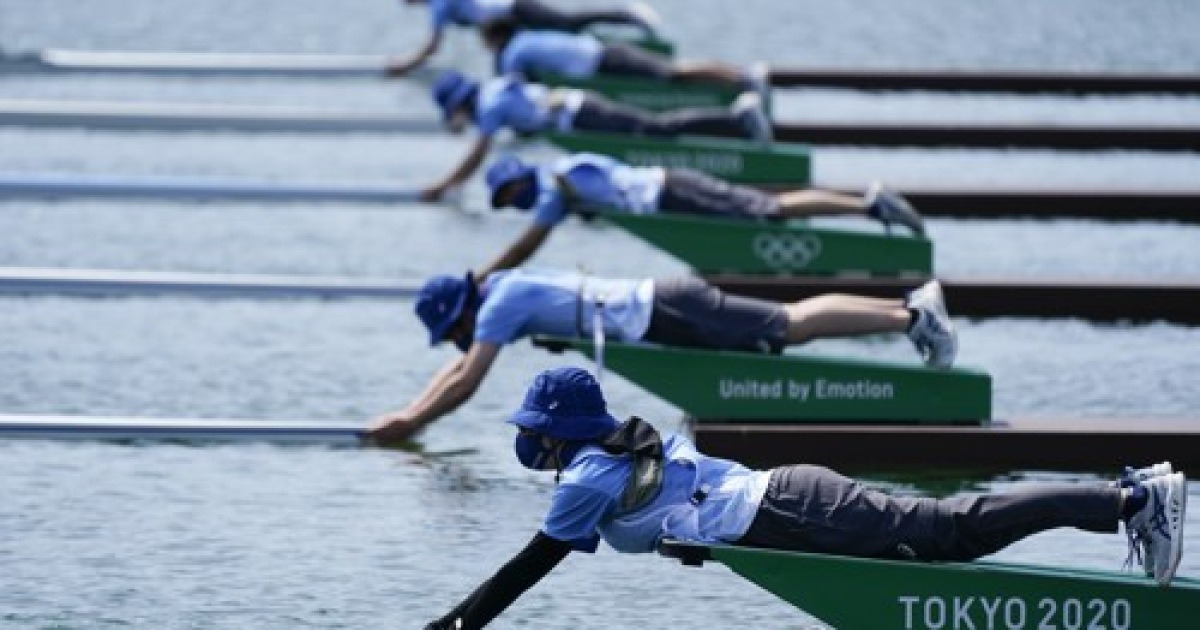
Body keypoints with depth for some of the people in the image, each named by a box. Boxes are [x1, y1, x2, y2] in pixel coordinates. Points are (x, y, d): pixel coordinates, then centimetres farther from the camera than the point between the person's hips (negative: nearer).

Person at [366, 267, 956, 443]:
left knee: (792, 325, -9)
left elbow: (465, 382, -18)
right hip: (660, 304, 8)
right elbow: (458, 369, 24)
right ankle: (914, 304, 12)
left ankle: (912, 317, -11)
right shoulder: (503, 288, 15)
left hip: (662, 315, -8)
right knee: (792, 319, 10)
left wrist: (407, 423, -12)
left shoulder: (500, 303, -13)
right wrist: (408, 412, 17)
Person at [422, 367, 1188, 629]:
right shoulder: (627, 443, 20)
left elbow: (534, 563, -5)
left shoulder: (590, 478, -4)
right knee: (949, 527, 9)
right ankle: (1133, 494, 5)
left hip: (788, 522, -8)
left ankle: (1134, 500, -19)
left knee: (954, 531, -13)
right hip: (780, 492, 8)